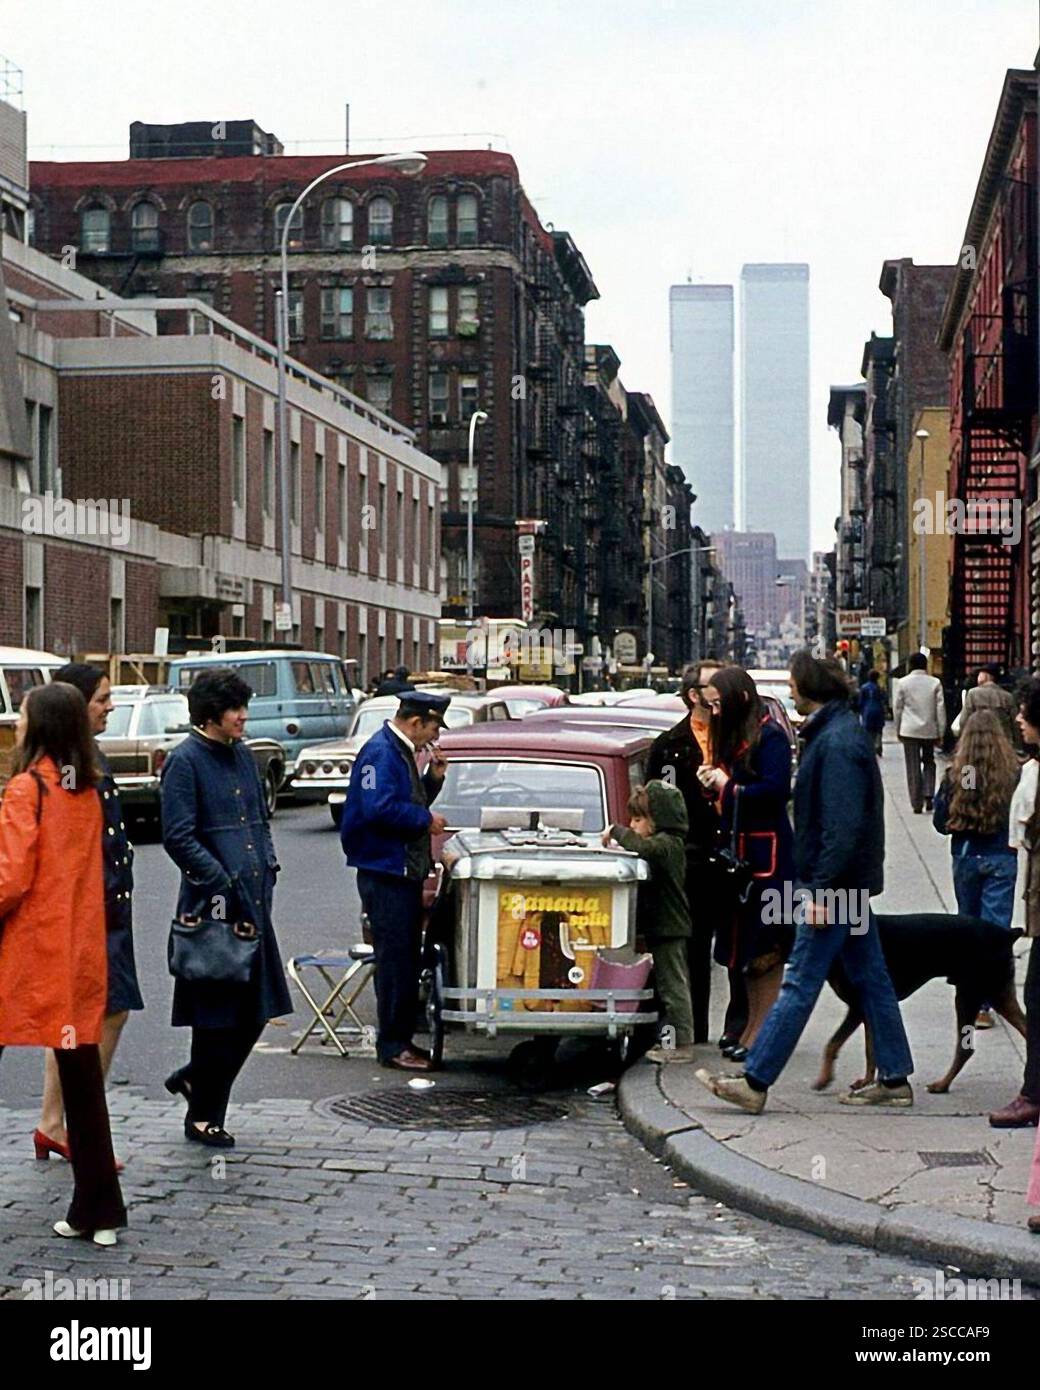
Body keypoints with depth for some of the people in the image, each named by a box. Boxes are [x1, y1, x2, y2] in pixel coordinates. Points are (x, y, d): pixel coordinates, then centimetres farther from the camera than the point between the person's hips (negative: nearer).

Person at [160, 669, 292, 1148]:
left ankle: (194, 1078, 31)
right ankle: (203, 1117, 14)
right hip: (213, 904, -8)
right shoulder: (184, 761, -10)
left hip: (253, 898, 8)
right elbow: (178, 837, -15)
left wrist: (268, 866, 9)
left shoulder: (242, 755, 14)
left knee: (255, 1009, 12)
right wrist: (220, 882, -18)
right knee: (217, 1013, 1)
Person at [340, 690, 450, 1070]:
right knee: (394, 958, -5)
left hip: (405, 870, 10)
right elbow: (379, 808, -26)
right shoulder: (380, 753, -16)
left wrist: (434, 778, 9)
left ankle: (401, 1038, 22)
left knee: (407, 957, 14)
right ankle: (392, 1045, 1)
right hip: (385, 871, -10)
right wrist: (425, 820, -16)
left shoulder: (402, 752, 16)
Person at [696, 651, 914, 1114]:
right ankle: (894, 1079, 19)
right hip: (851, 882, 10)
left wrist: (822, 891, -23)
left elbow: (843, 825, -24)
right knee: (870, 977, 13)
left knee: (800, 983, -6)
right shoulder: (838, 732, 12)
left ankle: (754, 1083, -2)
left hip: (835, 882, -10)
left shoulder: (836, 743, -20)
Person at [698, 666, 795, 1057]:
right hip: (737, 849, 9)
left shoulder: (769, 736, -11)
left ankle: (762, 1032, -2)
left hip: (766, 852, -9)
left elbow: (776, 790, -22)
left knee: (765, 945, -5)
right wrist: (714, 783, 2)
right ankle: (751, 1028, 18)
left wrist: (728, 787, -13)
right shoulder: (731, 736, 17)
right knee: (743, 942, 11)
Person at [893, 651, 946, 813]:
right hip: (930, 730, 1)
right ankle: (929, 795, 2)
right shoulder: (935, 683, -1)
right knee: (929, 763, 18)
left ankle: (917, 804, 0)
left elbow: (897, 708, 2)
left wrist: (898, 730, 13)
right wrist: (941, 732, 6)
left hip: (910, 731, -1)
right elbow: (940, 709, -1)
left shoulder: (903, 683, -3)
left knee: (913, 768, 2)